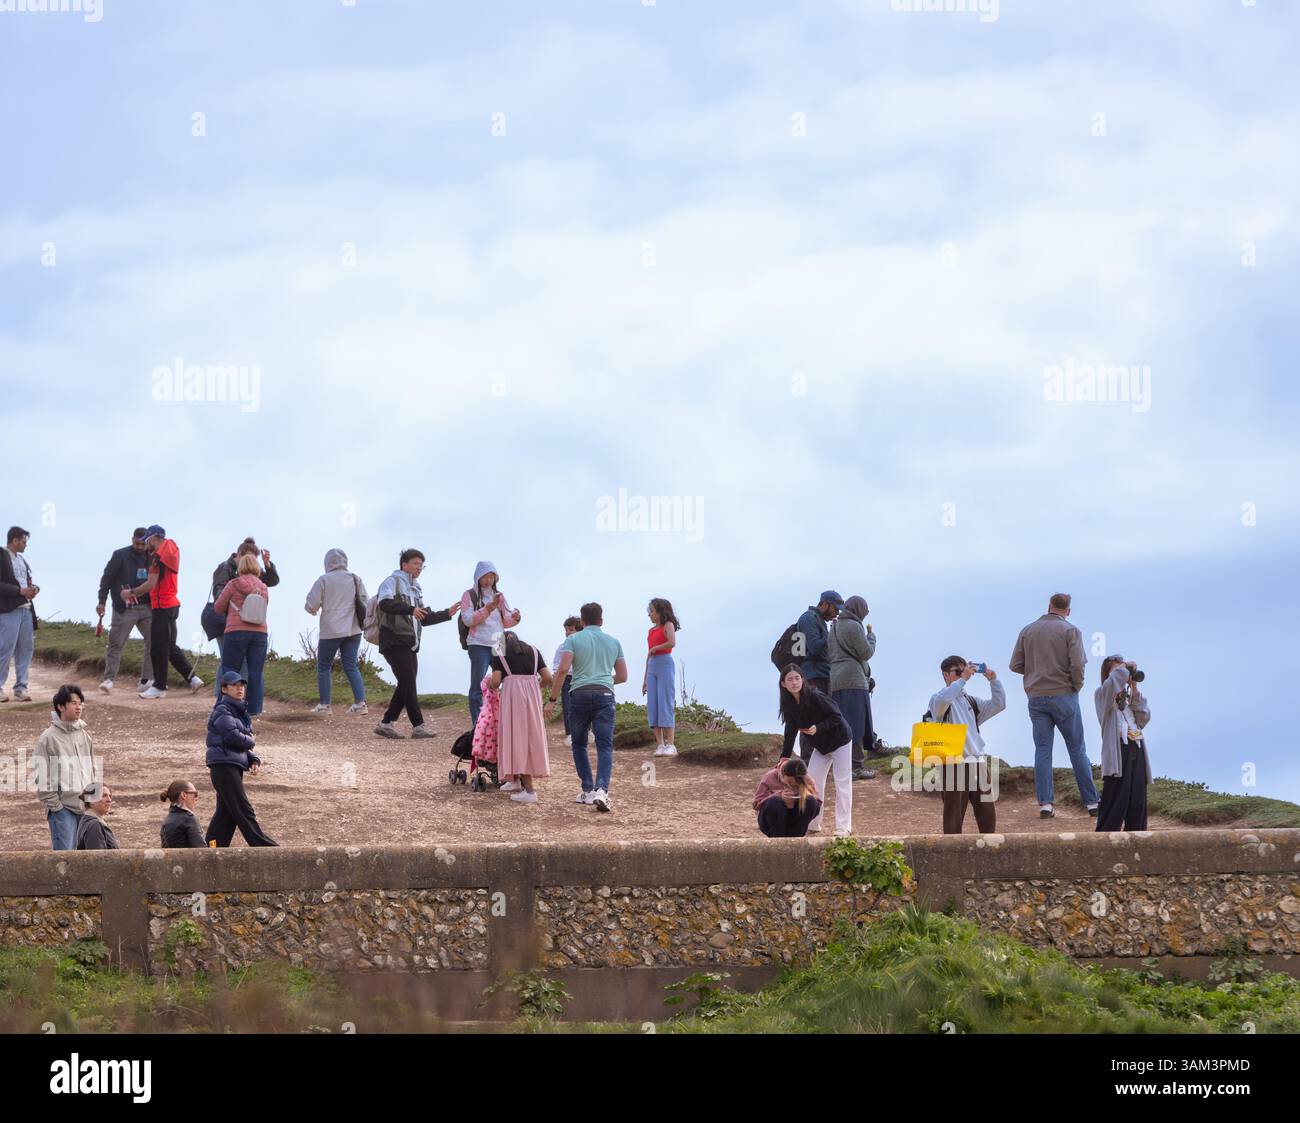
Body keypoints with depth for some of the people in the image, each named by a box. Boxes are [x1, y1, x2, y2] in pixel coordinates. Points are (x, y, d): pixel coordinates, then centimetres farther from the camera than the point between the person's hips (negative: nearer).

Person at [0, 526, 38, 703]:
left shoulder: (21, 559, 17)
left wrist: (33, 589, 4)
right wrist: (20, 591, -20)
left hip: (25, 608, 8)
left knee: (26, 649, 6)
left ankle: (20, 688, 11)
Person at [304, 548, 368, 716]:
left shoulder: (324, 580, -8)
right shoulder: (355, 579, 4)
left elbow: (311, 604, -9)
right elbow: (365, 603, 9)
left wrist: (313, 609, 14)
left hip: (331, 631, -4)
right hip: (353, 630, 4)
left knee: (324, 666, 8)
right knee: (351, 666, 7)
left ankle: (324, 704, 7)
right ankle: (360, 702, -4)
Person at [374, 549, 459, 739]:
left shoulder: (415, 589, 23)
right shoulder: (393, 581, -4)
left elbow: (424, 618, 26)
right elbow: (385, 603, -24)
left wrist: (447, 614, 15)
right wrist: (410, 609, -33)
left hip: (410, 644, 9)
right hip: (394, 641, -9)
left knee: (406, 685, 5)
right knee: (408, 683, -12)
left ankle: (386, 723, 10)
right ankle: (418, 725, -13)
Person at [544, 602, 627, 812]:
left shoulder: (574, 640, 7)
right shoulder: (613, 642, 17)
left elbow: (562, 670, -6)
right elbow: (622, 676, 20)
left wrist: (552, 699, -2)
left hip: (580, 694, -1)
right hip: (605, 694, 1)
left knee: (579, 744, 16)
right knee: (605, 746, -5)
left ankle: (588, 790, 12)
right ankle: (601, 789, -25)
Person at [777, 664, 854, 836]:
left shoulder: (815, 697, -27)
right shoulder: (790, 705, -6)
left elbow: (837, 716, -23)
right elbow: (790, 731, 1)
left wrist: (818, 728, -35)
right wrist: (784, 756, -3)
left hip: (839, 741, -7)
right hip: (820, 747, 7)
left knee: (842, 783, -6)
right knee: (812, 782, 6)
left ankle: (844, 827, -6)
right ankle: (812, 824, 16)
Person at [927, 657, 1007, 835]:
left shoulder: (971, 701, 21)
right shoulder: (937, 699, 0)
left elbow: (998, 705, 16)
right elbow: (943, 700, -25)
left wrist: (993, 680, 4)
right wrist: (963, 679, -23)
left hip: (978, 762, 7)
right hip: (954, 765, -7)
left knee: (987, 813, 7)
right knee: (954, 813, -4)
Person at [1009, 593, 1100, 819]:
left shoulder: (1028, 630, 7)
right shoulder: (1070, 631, -4)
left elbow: (1016, 665, 4)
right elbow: (1077, 664, -14)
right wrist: (1077, 686, 3)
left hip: (1036, 697, 3)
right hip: (1063, 695, -3)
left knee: (1043, 749, 5)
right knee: (1077, 749, 4)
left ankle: (1045, 804, -3)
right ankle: (1092, 802, 5)